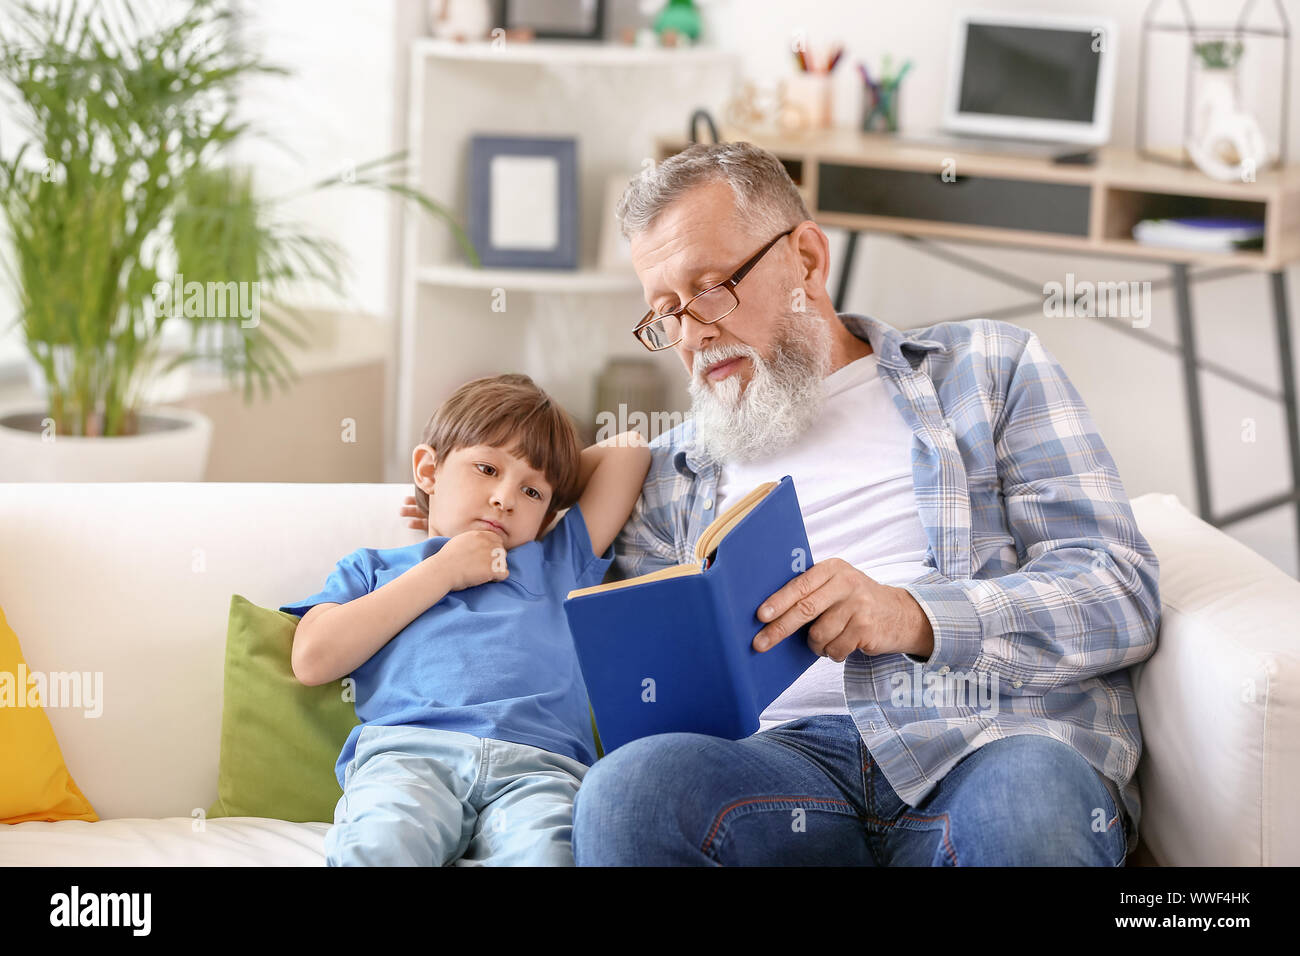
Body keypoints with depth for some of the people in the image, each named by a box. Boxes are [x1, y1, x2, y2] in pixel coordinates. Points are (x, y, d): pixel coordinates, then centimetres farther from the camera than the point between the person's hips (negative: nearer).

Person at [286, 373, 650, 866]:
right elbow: (313, 660, 13)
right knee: (379, 843, -40)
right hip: (406, 751, -1)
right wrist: (441, 571, 16)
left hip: (537, 765, 1)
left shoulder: (557, 563, 37)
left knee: (541, 852, -38)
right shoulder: (373, 567, 33)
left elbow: (627, 451, 39)